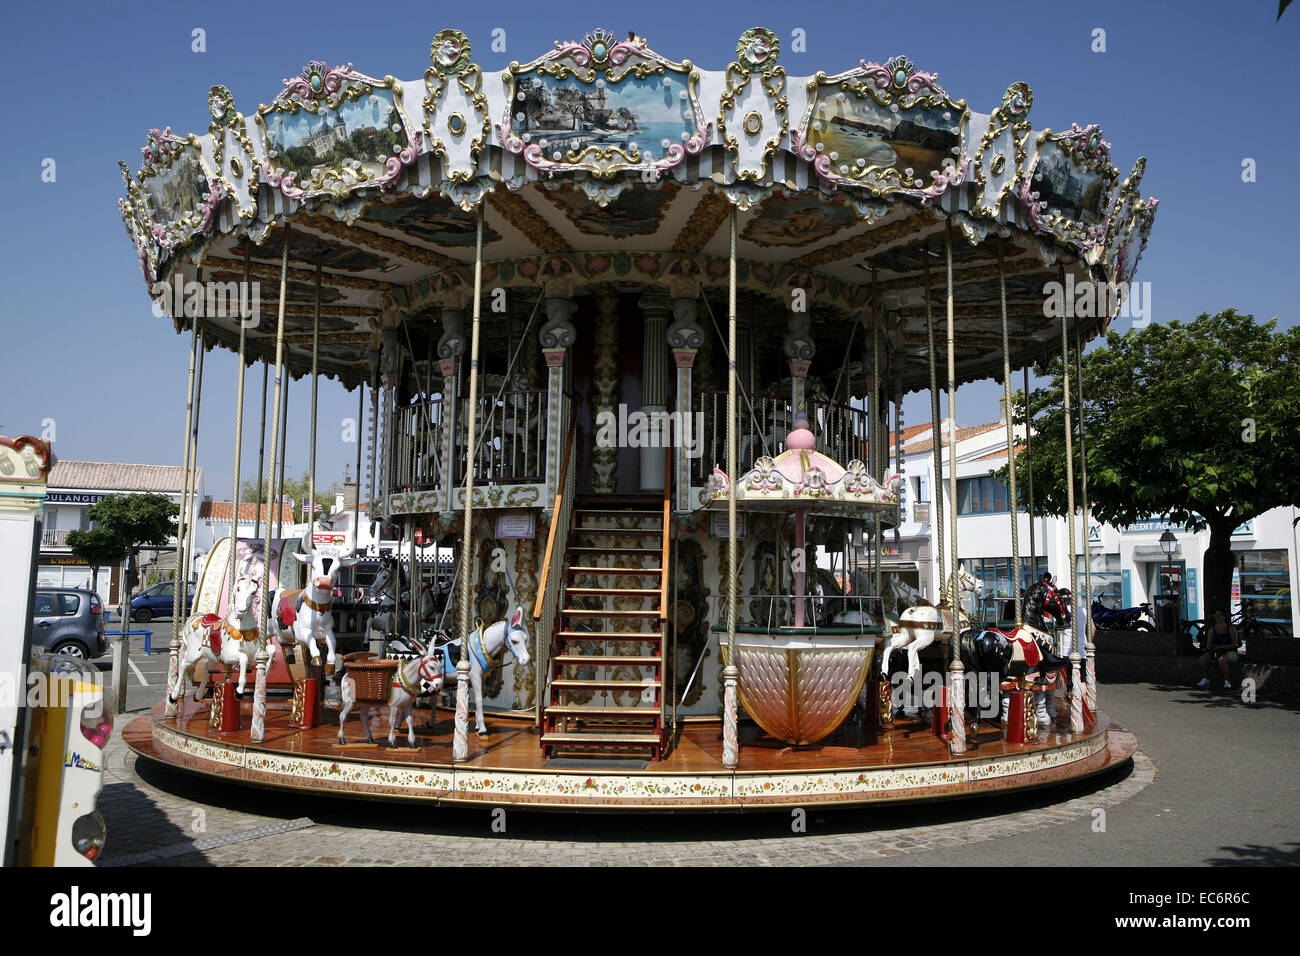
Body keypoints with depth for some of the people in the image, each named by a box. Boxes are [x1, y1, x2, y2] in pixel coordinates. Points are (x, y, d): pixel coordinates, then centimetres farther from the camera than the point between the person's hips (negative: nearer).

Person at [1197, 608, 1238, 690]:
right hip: (1214, 652, 4)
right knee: (1203, 658, -26)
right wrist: (1211, 647, -14)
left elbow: (1234, 645, -8)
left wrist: (1221, 646, -19)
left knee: (1221, 659, -39)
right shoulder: (1212, 629, 10)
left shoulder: (1231, 629, -2)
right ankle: (1206, 679, -13)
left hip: (1228, 652, -4)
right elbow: (1208, 644, 10)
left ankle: (1226, 681, -26)